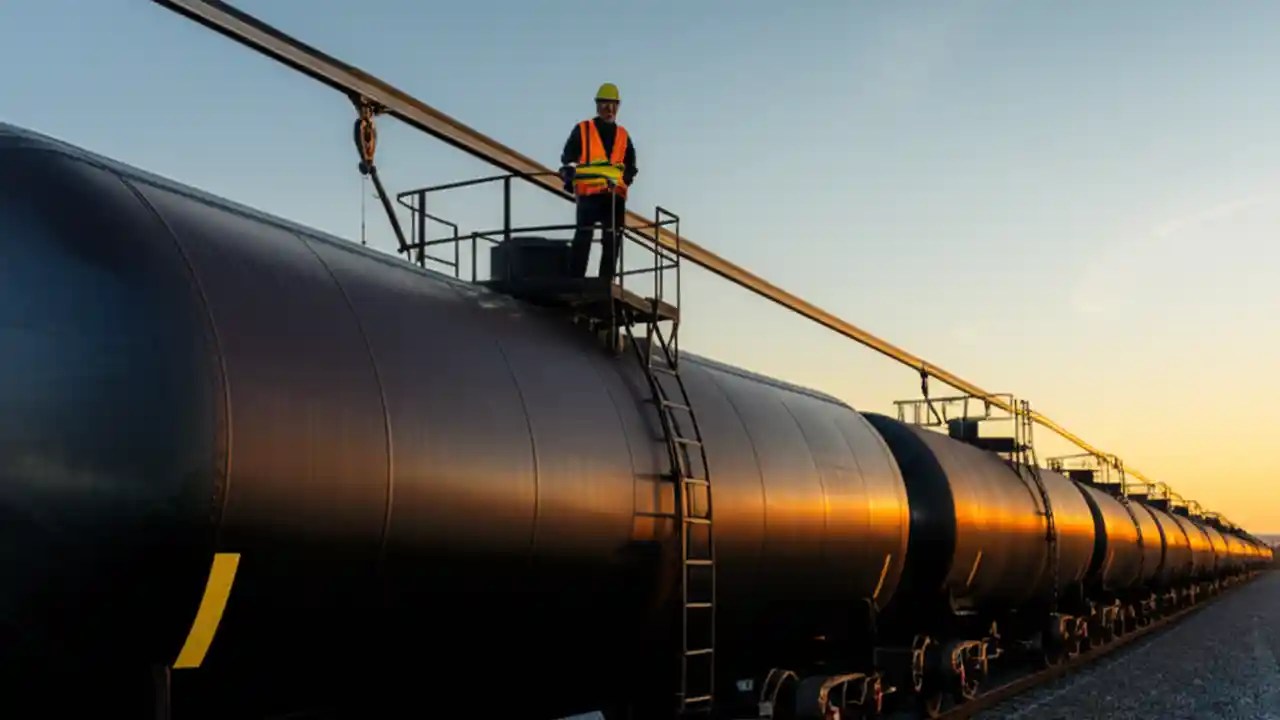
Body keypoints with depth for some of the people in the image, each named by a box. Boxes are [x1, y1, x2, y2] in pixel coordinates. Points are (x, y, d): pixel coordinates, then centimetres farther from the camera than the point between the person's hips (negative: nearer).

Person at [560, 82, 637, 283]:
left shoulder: (623, 135, 20)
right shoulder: (582, 130, 9)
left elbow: (631, 165, 20)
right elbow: (568, 157, 4)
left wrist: (625, 178, 0)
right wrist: (570, 174, -14)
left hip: (615, 194, 4)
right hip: (589, 192, -4)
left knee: (613, 240, 3)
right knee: (584, 236, -11)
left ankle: (606, 280, 7)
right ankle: (575, 279, -12)